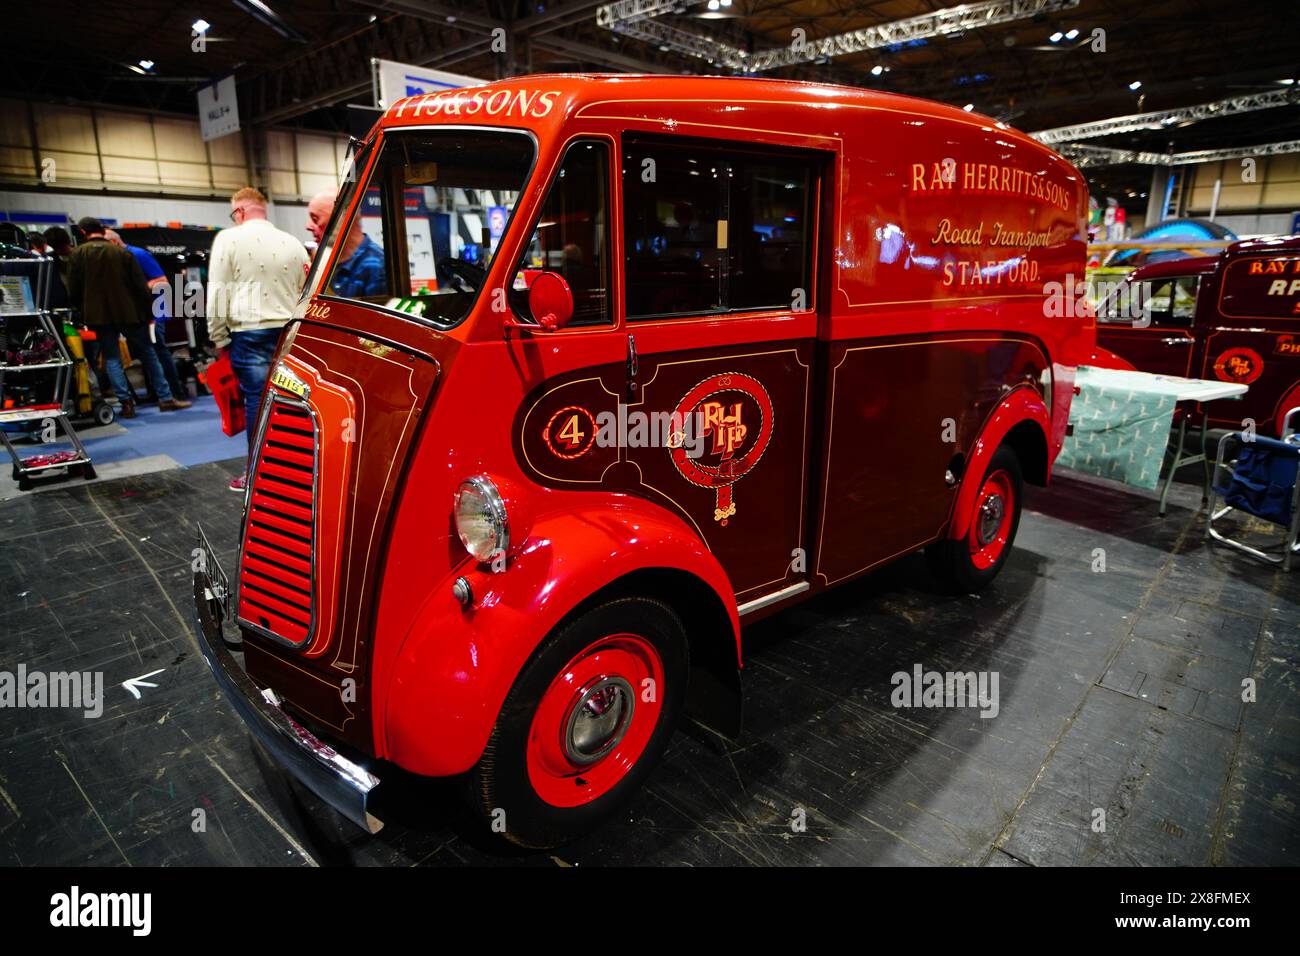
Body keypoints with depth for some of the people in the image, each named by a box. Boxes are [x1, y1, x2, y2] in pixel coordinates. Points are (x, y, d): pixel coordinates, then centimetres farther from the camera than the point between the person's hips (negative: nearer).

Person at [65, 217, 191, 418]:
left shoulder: (78, 254, 1)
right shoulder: (122, 252, 0)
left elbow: (73, 290, 1)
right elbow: (140, 285, -3)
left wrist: (83, 311, 17)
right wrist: (149, 311, 4)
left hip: (99, 316, 0)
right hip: (128, 312, 0)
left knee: (111, 358, 6)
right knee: (148, 354, 8)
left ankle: (126, 403, 0)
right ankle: (165, 398, 6)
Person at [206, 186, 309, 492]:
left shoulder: (229, 238, 0)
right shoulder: (292, 242, 12)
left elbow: (218, 292, -1)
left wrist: (219, 338, 6)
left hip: (250, 331, -4)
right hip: (289, 330, 4)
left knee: (256, 399, -1)